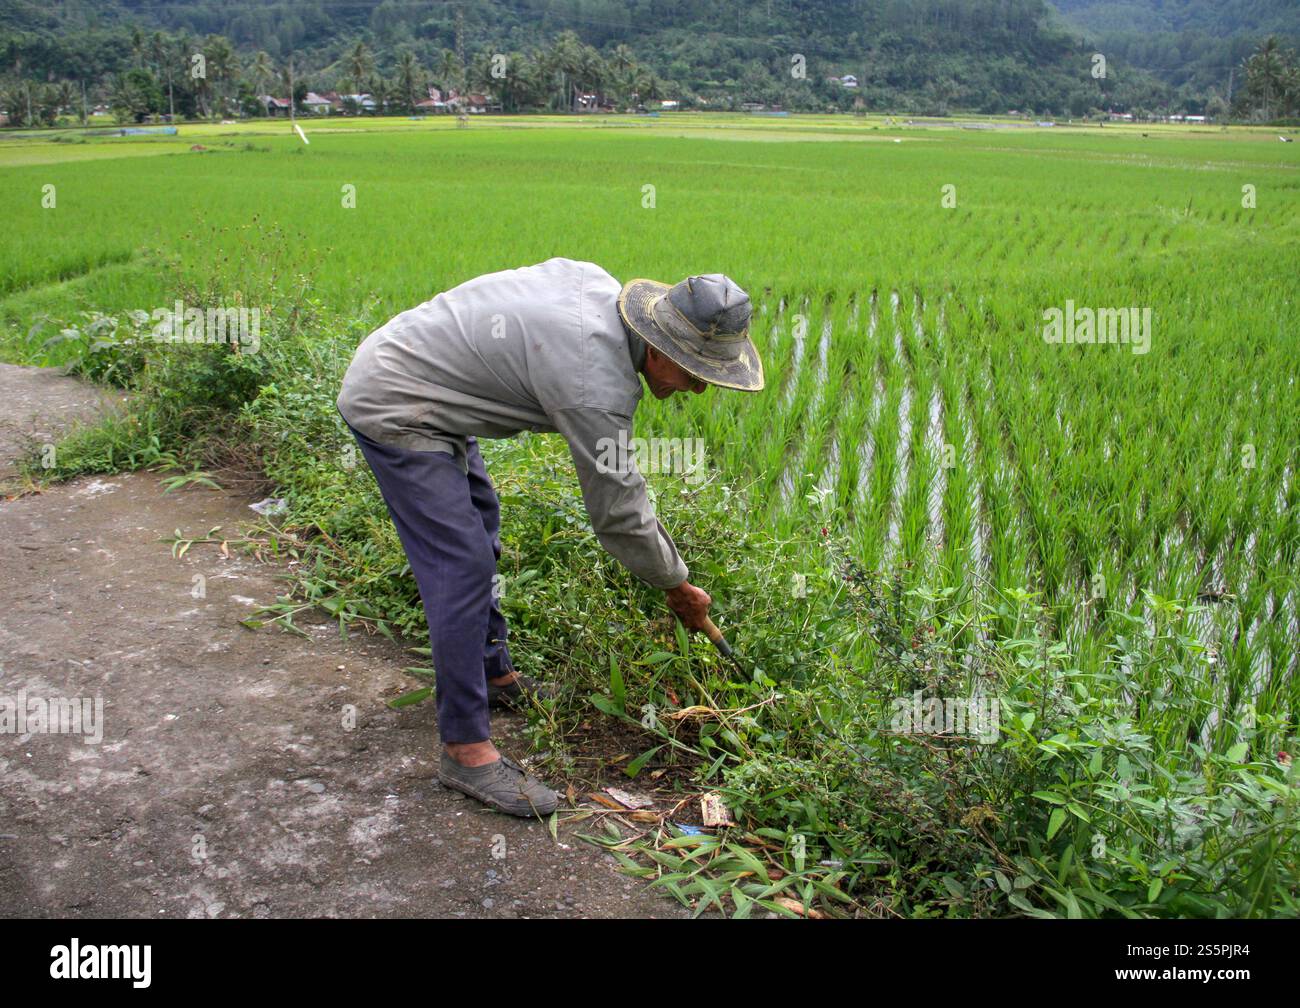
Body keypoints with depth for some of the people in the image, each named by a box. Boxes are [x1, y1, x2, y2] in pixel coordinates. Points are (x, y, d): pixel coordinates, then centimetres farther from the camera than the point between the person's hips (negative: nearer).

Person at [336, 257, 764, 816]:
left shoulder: (601, 283, -5)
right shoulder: (597, 384, -29)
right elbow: (617, 514, -20)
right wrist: (678, 587, -4)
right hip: (395, 408, -11)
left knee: (478, 524, 20)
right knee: (462, 564, -13)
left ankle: (493, 674, 36)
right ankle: (465, 747, -3)